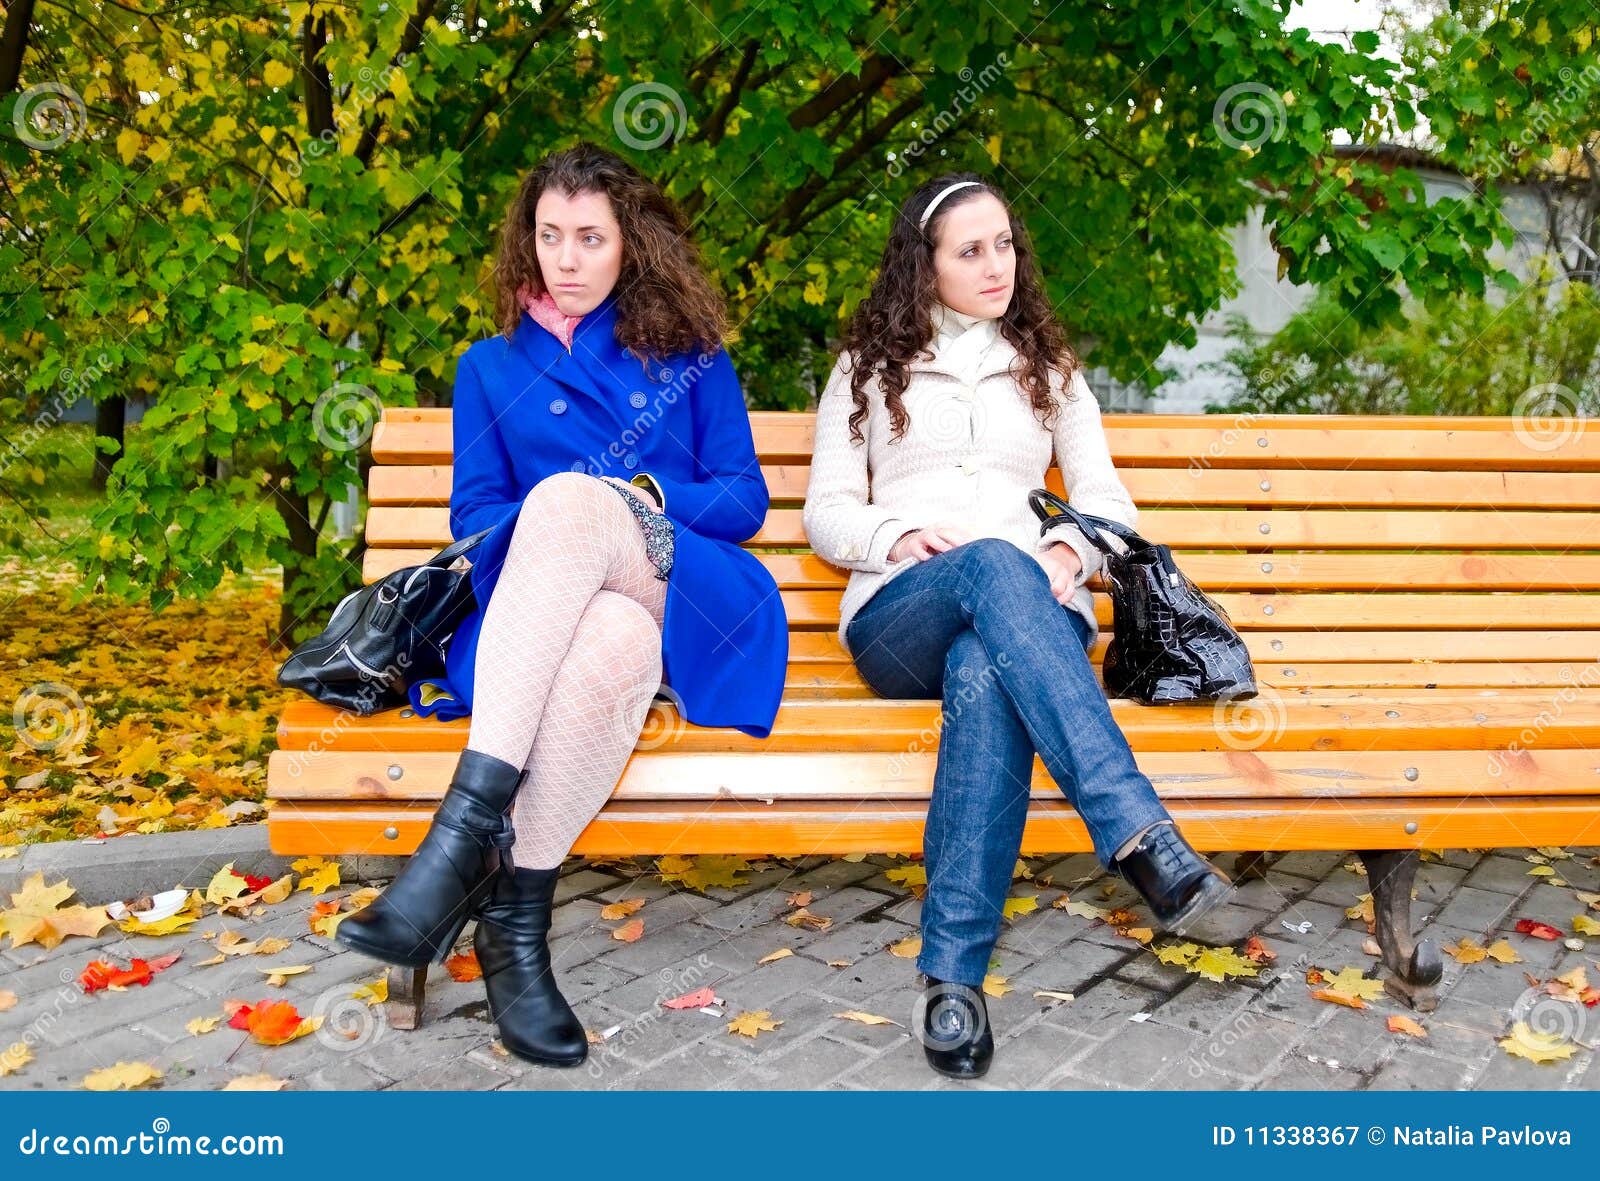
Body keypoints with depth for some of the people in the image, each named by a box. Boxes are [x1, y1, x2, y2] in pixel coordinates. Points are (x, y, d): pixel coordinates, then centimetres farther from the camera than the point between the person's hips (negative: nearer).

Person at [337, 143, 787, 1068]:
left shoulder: (691, 358, 21)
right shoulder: (491, 368, 24)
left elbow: (746, 501, 13)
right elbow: (474, 515, 14)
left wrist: (645, 497, -6)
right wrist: (548, 530, -8)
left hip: (689, 604, 0)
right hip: (536, 615, 1)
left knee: (569, 497, -37)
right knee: (615, 638, -41)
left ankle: (471, 836, -42)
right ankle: (514, 920, -38)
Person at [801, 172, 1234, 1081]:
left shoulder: (1049, 367, 26)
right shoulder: (868, 367, 21)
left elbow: (1107, 497, 18)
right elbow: (827, 511, 13)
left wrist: (1070, 548, -6)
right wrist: (897, 539, -9)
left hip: (1026, 611, 1)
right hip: (898, 616, -1)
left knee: (985, 679, -40)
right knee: (994, 563, -40)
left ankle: (954, 972, -44)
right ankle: (1142, 836, -50)